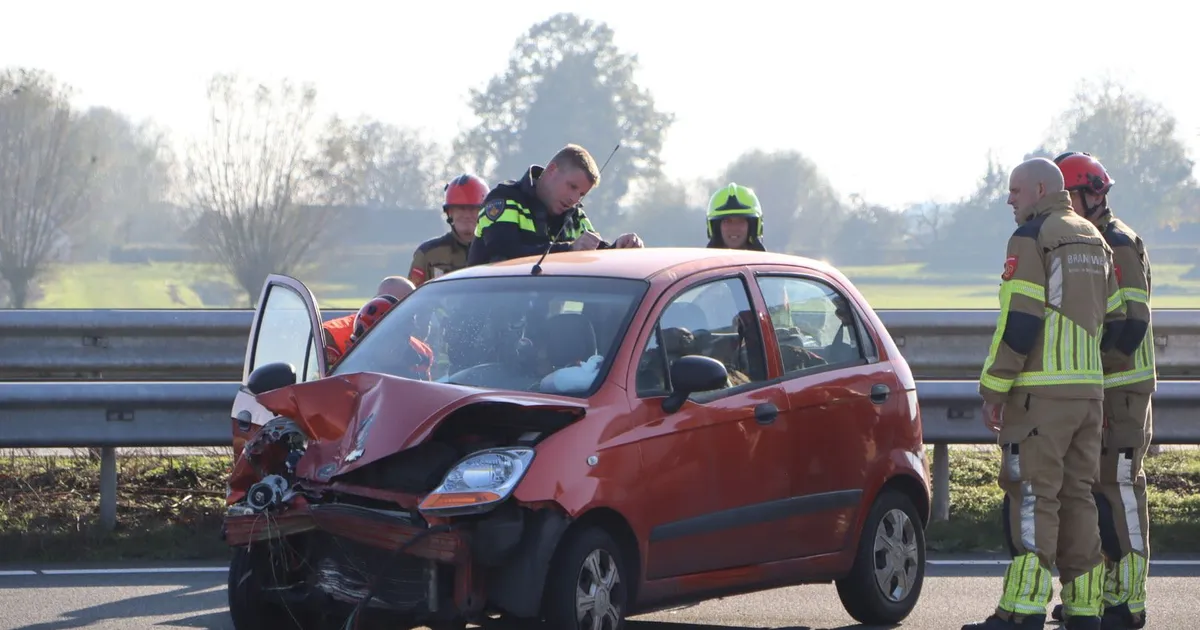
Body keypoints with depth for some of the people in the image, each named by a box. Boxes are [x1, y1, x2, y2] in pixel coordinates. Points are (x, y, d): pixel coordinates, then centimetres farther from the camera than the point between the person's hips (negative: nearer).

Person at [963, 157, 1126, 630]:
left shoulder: (1032, 237, -8)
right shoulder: (1094, 241, 17)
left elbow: (1019, 318, -15)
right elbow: (1113, 320, 19)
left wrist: (994, 386, -12)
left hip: (1042, 390, -8)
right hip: (1089, 389, 8)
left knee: (1032, 494, -9)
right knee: (1076, 494, 10)